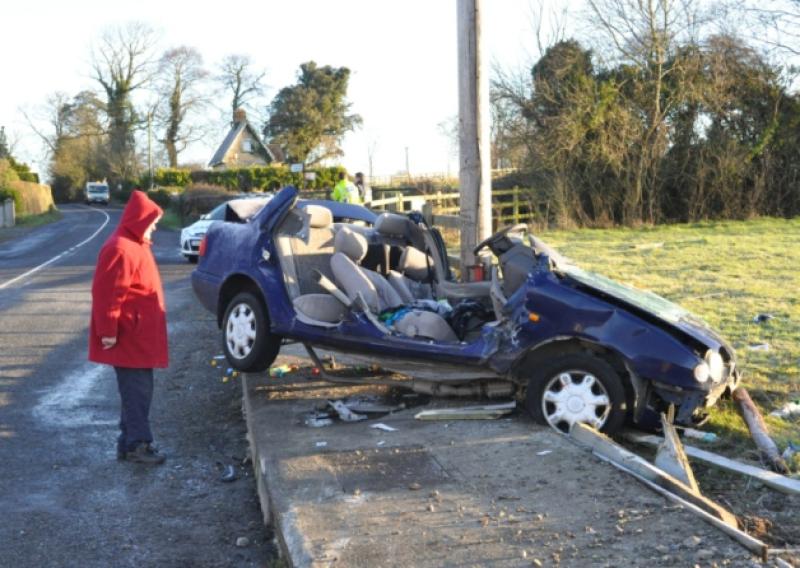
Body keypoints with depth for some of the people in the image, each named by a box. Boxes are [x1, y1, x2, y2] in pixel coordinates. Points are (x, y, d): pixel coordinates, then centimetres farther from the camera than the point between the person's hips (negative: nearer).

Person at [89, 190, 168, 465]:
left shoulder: (135, 245, 14)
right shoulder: (121, 249, -19)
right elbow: (107, 294, -22)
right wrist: (109, 331, -22)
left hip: (139, 335, 10)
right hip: (128, 337, -10)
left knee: (139, 388, 13)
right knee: (136, 390, -5)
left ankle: (130, 441, 21)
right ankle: (137, 444, 1)